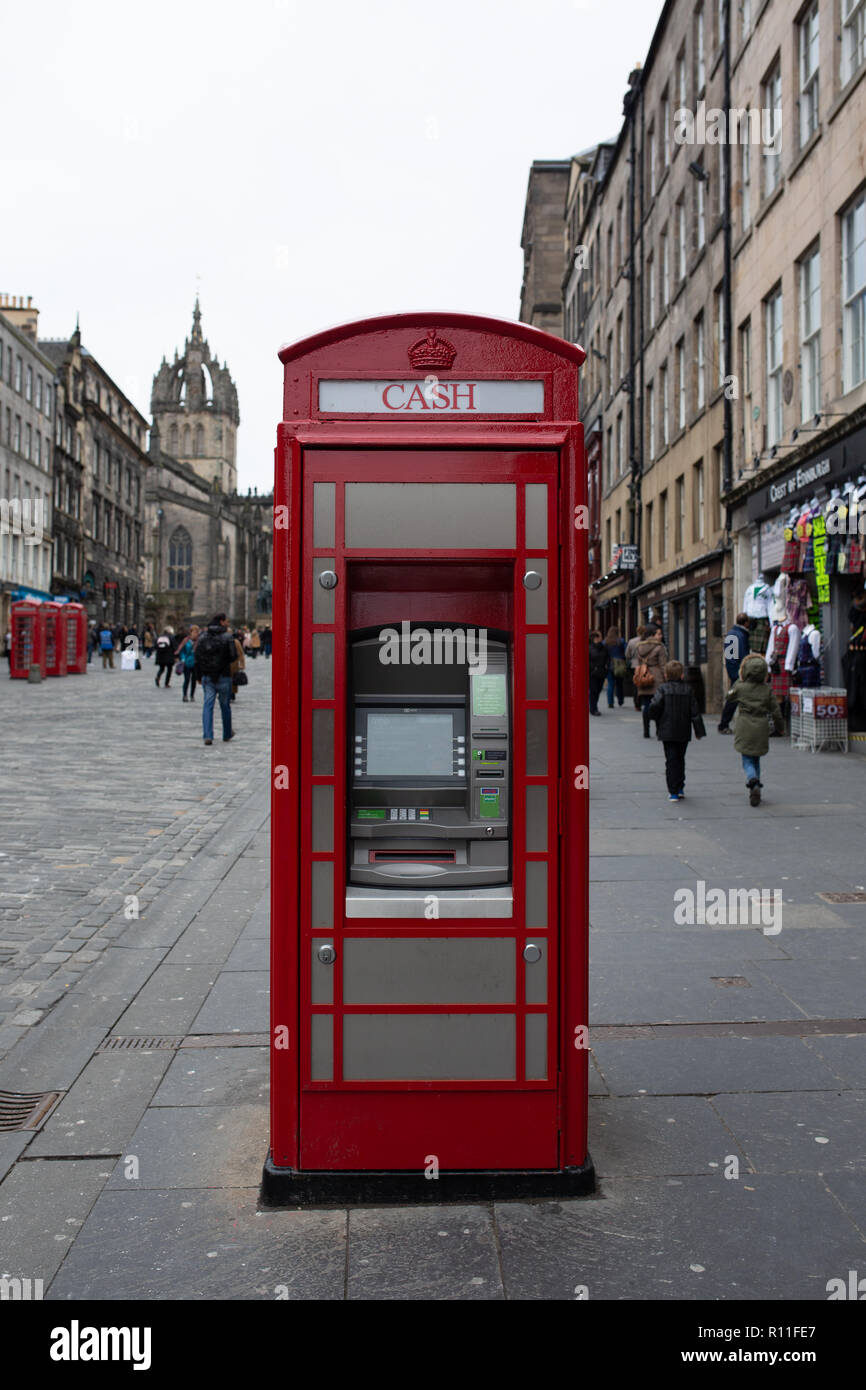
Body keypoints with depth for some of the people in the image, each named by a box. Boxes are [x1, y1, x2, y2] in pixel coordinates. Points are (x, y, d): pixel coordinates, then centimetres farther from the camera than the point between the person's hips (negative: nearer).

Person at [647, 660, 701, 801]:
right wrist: (699, 730, 9)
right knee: (680, 759, 18)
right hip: (684, 732, 3)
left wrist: (651, 716, 2)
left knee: (671, 760, 0)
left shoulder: (662, 688, -7)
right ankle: (680, 788, 22)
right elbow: (694, 711, -1)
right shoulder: (688, 690, 1)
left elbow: (655, 706, -18)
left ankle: (673, 792, -4)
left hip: (667, 732, -3)